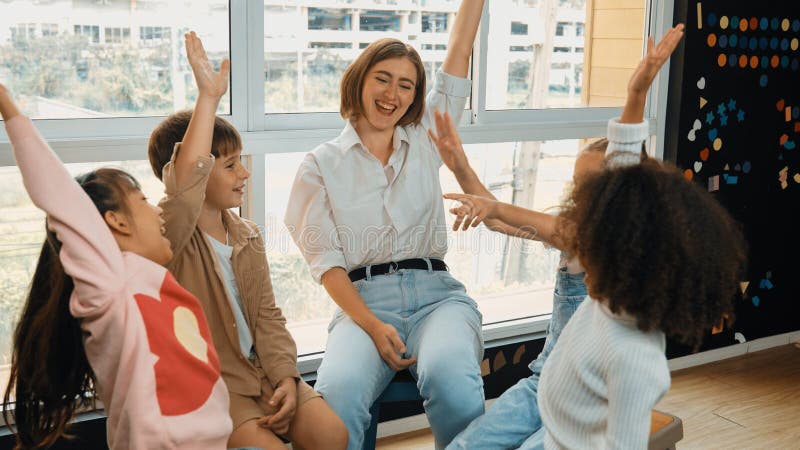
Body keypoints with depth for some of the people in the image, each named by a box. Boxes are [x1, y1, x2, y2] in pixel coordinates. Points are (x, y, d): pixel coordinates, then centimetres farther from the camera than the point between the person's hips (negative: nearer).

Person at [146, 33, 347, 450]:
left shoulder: (247, 235, 8)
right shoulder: (170, 237, -13)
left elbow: (267, 316, 7)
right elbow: (187, 177, -35)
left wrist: (286, 377, -7)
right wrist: (208, 97, -34)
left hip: (261, 369, 6)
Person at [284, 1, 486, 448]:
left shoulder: (425, 142, 18)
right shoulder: (321, 165, 10)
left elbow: (459, 53, 16)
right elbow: (326, 258, 0)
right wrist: (372, 326, -14)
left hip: (436, 292, 2)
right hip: (363, 299, -1)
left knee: (450, 376, -34)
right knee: (337, 392, -35)